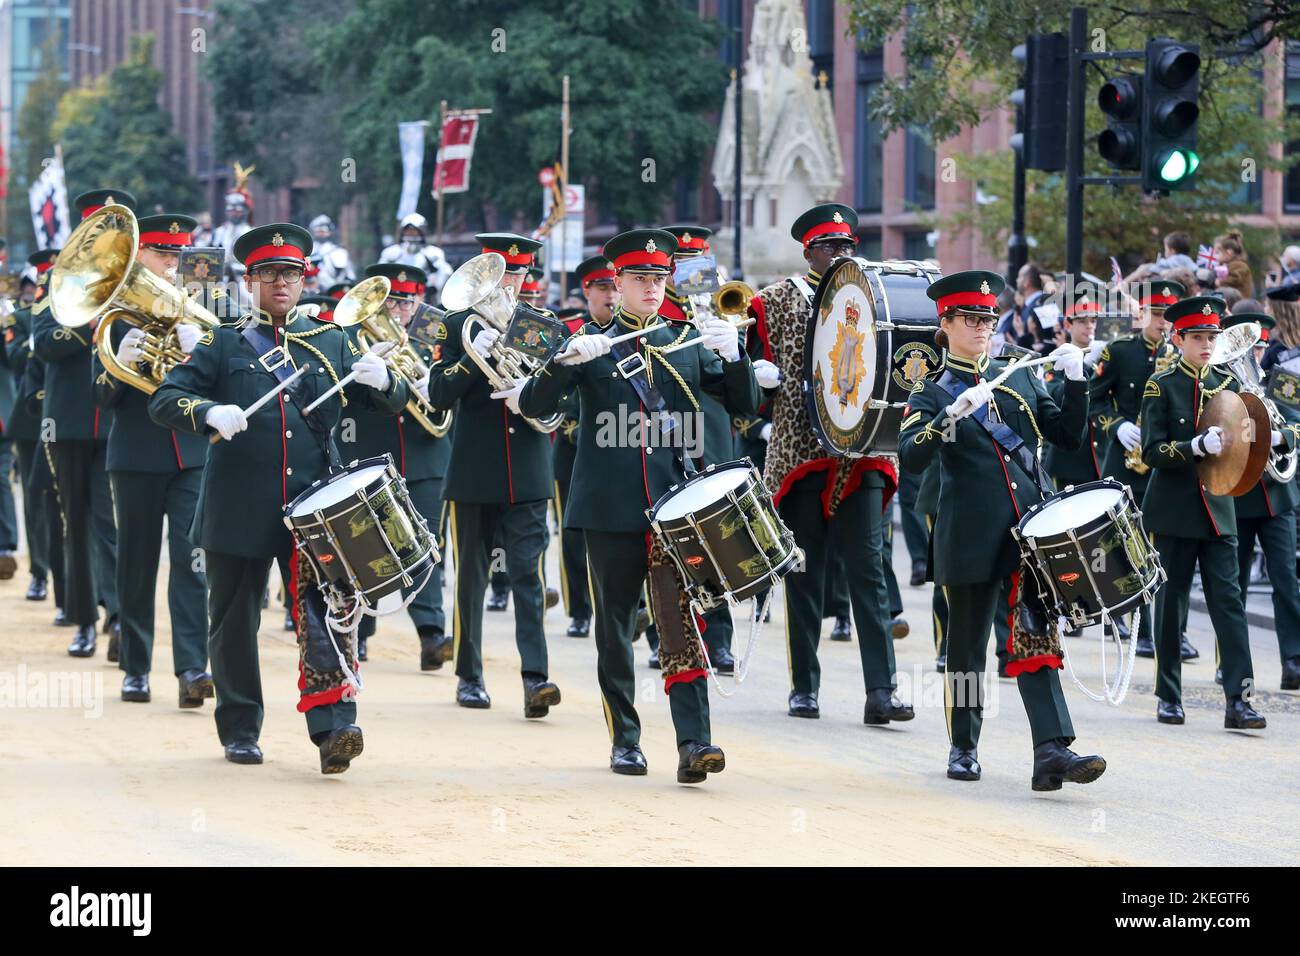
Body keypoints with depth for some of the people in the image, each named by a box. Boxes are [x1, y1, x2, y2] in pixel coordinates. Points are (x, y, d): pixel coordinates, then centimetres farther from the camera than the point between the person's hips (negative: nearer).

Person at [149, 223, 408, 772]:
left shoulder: (331, 342, 13)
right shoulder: (223, 345, 7)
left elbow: (391, 403, 10)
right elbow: (165, 399, -2)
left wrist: (382, 381, -15)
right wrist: (209, 412, -23)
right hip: (239, 506, 0)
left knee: (323, 614, -15)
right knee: (234, 623, 8)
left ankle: (334, 727, -23)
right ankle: (239, 732, 21)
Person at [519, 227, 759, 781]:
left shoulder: (687, 346, 11)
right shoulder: (590, 344, 4)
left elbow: (745, 405, 8)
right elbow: (533, 406, -6)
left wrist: (732, 353, -10)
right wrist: (568, 359, -24)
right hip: (611, 508, 0)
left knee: (681, 621, -10)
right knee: (615, 626, 7)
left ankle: (694, 742, -17)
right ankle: (624, 740, 17)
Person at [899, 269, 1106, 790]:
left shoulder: (1020, 379, 14)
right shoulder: (931, 394, 1)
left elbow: (1068, 435, 14)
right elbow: (911, 456, -15)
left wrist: (1075, 380, 0)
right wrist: (954, 415, -29)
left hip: (1032, 528, 2)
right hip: (972, 538, -2)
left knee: (1036, 635, -8)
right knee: (967, 644, 7)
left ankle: (1052, 751, -17)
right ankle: (963, 747, 23)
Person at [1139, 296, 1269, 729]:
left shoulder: (1225, 384, 9)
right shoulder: (1161, 386, -4)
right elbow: (1152, 452, -11)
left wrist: (1267, 438, -6)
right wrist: (1198, 445, -25)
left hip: (1218, 508, 3)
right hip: (1173, 510, -3)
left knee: (1229, 601, -6)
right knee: (1171, 601, 4)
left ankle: (1238, 701, -10)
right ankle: (1169, 697, 15)